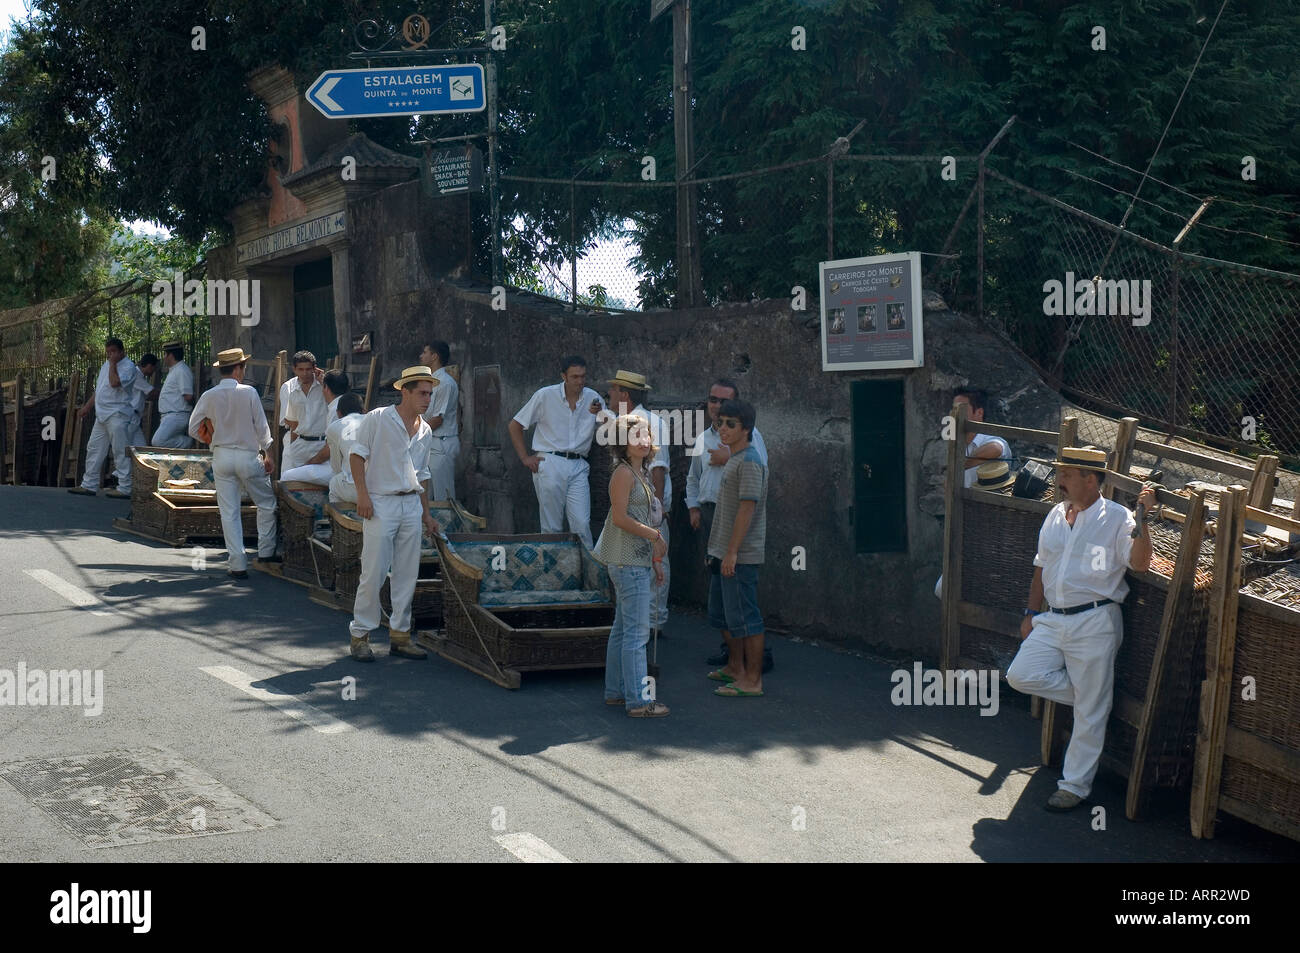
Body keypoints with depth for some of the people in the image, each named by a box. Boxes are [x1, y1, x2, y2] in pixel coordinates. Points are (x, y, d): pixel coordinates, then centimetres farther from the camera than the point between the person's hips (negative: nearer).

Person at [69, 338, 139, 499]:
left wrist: (113, 363, -18)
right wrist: (87, 407, 25)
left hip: (117, 415, -9)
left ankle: (125, 488, -3)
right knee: (94, 449, 12)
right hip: (102, 415, 9)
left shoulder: (128, 367, -11)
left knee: (121, 452, -7)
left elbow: (115, 382, -28)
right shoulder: (106, 365, 16)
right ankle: (89, 485, 19)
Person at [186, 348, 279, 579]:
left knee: (229, 512, 4)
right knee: (266, 503, 17)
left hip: (221, 456, 2)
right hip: (248, 456, -2)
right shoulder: (249, 393, -8)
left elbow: (194, 428, 2)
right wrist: (269, 454, 6)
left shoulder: (208, 396, -2)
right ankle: (265, 551, 18)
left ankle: (237, 564, 3)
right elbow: (261, 427, -4)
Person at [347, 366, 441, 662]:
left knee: (407, 574, 6)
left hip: (411, 505, 6)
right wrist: (362, 494, -14)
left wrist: (426, 514, 19)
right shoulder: (377, 419, -4)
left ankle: (399, 634, 14)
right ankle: (360, 635, 4)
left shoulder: (425, 431, 13)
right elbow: (357, 454, -5)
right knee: (373, 573, -6)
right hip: (380, 504, -6)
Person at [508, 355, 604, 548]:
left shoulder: (593, 398, 7)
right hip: (550, 464, -2)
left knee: (582, 525, -6)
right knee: (552, 527, 3)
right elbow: (515, 426, 6)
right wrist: (525, 458, 2)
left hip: (578, 467, 2)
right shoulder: (546, 396, -1)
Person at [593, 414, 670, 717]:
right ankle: (638, 700, -7)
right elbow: (620, 517, -20)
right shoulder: (623, 473, -13)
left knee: (623, 629, 15)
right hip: (628, 561, -10)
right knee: (637, 632, -9)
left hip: (637, 560, 10)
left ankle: (616, 691, 23)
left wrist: (654, 559, 20)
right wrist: (654, 535, -17)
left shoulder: (641, 474, 16)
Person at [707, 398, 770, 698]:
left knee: (744, 617, -6)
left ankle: (752, 680, -1)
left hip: (741, 555, -11)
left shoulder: (749, 462, -16)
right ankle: (735, 668, 32)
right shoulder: (732, 460, 16)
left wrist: (732, 552, -23)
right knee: (721, 613, 19)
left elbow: (747, 508, -21)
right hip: (725, 552, 11)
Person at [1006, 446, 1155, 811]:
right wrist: (1031, 613, 18)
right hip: (1053, 618, 6)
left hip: (1095, 622, -6)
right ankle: (1094, 696, 12)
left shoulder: (1116, 518, -6)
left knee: (1089, 712, -1)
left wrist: (1141, 520, -30)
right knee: (1021, 676, -9)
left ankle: (1075, 785, 12)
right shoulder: (1056, 515, 13)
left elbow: (1140, 564, -19)